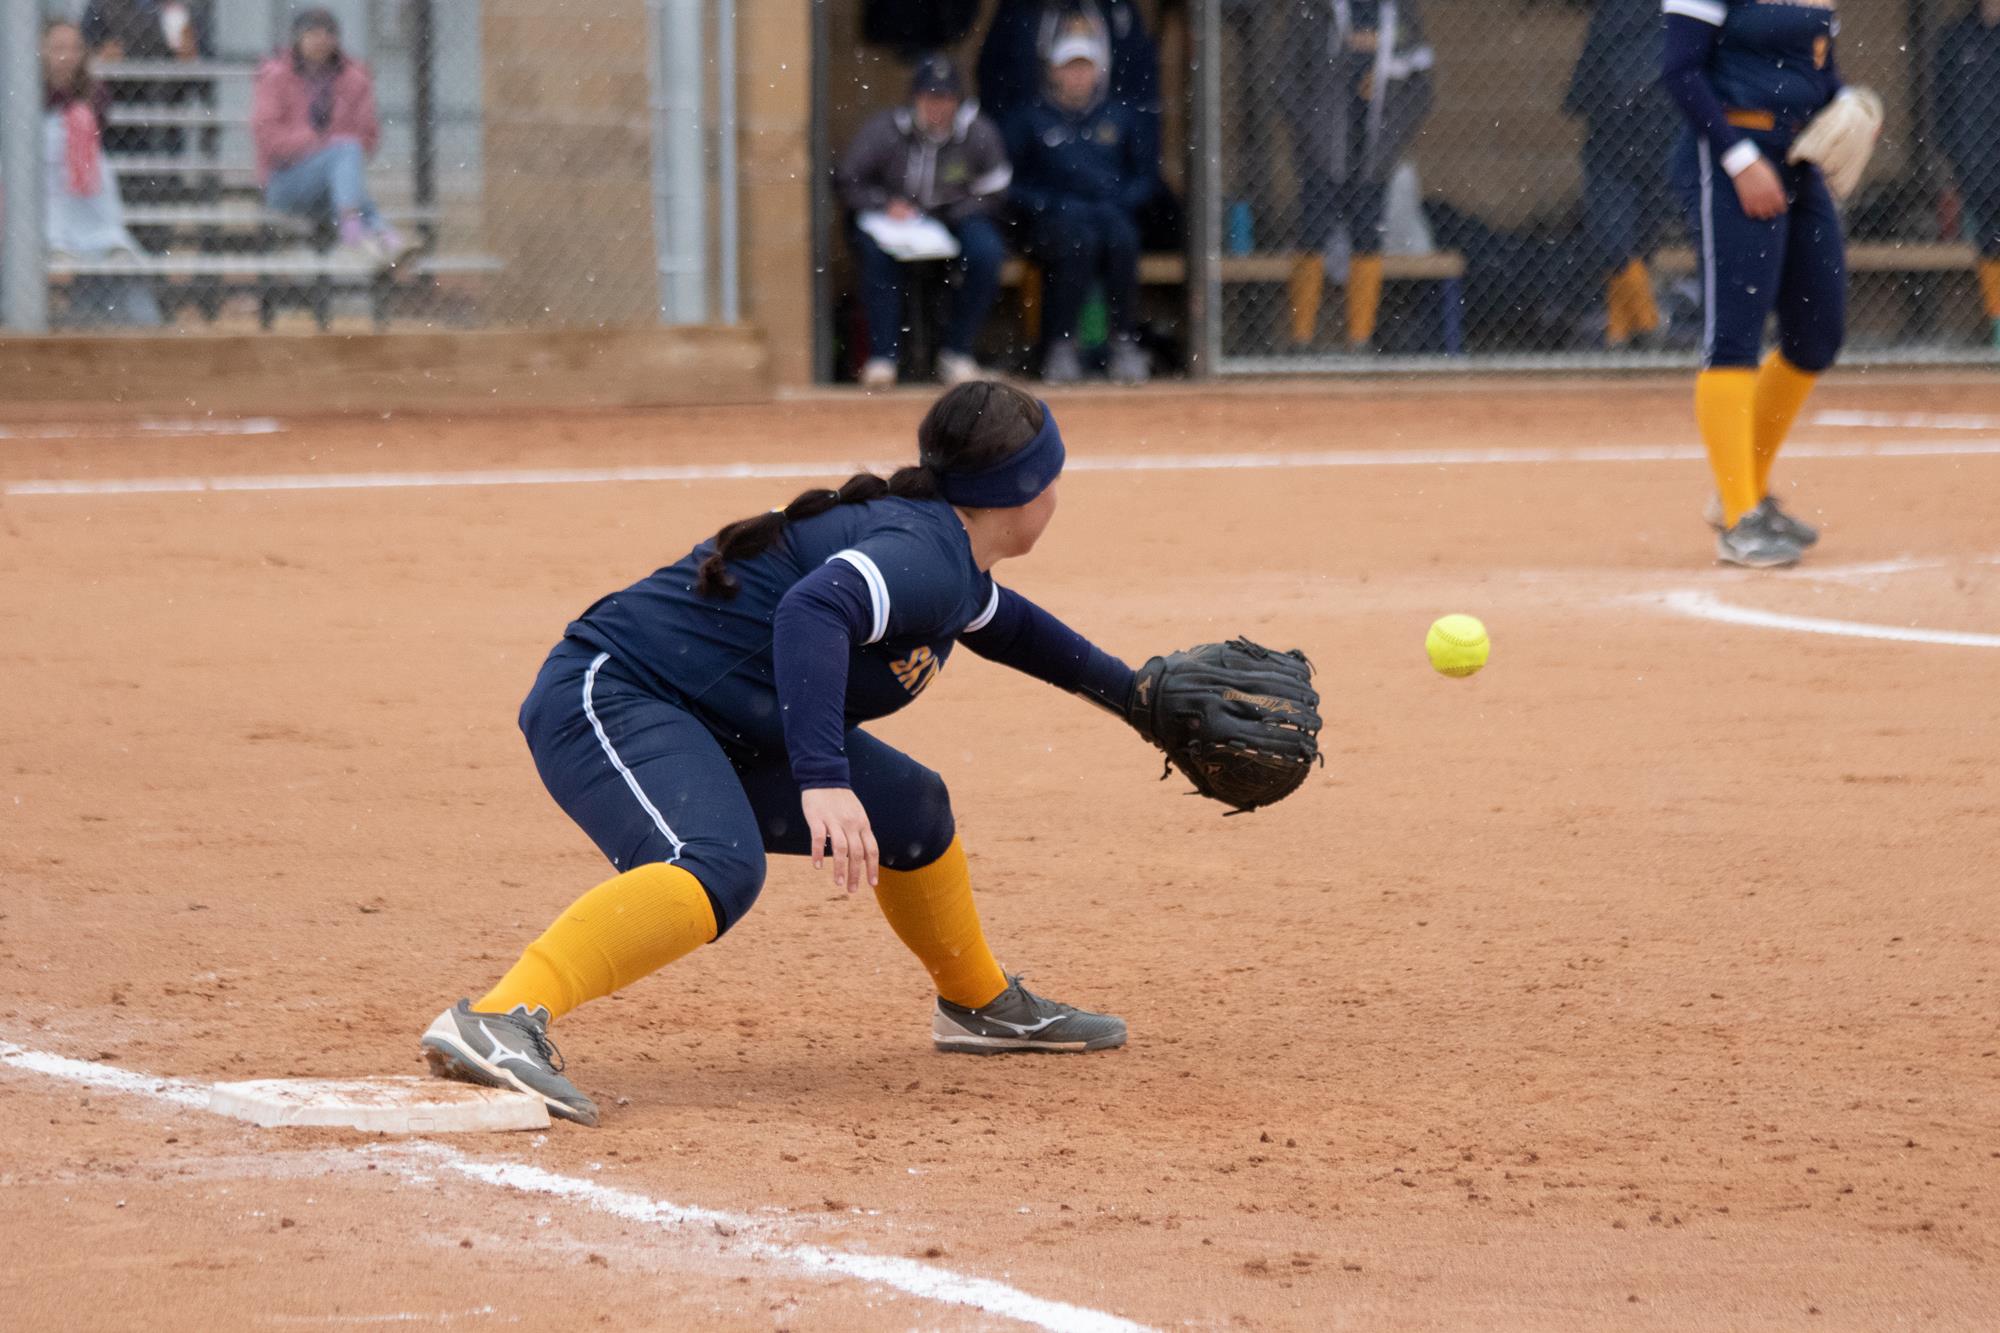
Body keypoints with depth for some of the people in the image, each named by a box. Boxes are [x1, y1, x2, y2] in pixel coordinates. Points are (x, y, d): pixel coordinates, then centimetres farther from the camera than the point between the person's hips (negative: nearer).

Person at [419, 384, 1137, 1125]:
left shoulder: (951, 560, 14)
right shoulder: (924, 550, -18)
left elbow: (1000, 622, 37)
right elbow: (814, 609, -37)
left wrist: (1125, 691, 46)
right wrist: (824, 779, -46)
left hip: (719, 733, 11)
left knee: (911, 814, 16)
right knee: (720, 870, -36)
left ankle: (980, 1006, 39)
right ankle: (497, 1023, -51)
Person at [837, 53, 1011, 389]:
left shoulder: (979, 134, -10)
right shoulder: (884, 131, -12)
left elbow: (991, 192, 0)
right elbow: (849, 183, -3)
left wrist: (945, 218, -15)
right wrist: (887, 205, -21)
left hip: (955, 216, 1)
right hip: (893, 217, -1)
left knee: (986, 251, -30)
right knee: (875, 248, -35)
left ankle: (957, 352, -15)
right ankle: (881, 355, -27)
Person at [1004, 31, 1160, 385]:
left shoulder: (1120, 117, 20)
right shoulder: (1031, 122, 14)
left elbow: (1148, 173, 16)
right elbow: (1011, 183, 8)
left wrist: (1122, 202, -2)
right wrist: (1045, 204, -9)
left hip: (1112, 212, 2)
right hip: (1051, 219, -2)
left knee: (1121, 239, -34)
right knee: (1080, 240, -37)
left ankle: (1125, 342, -30)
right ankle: (1060, 346, -35)